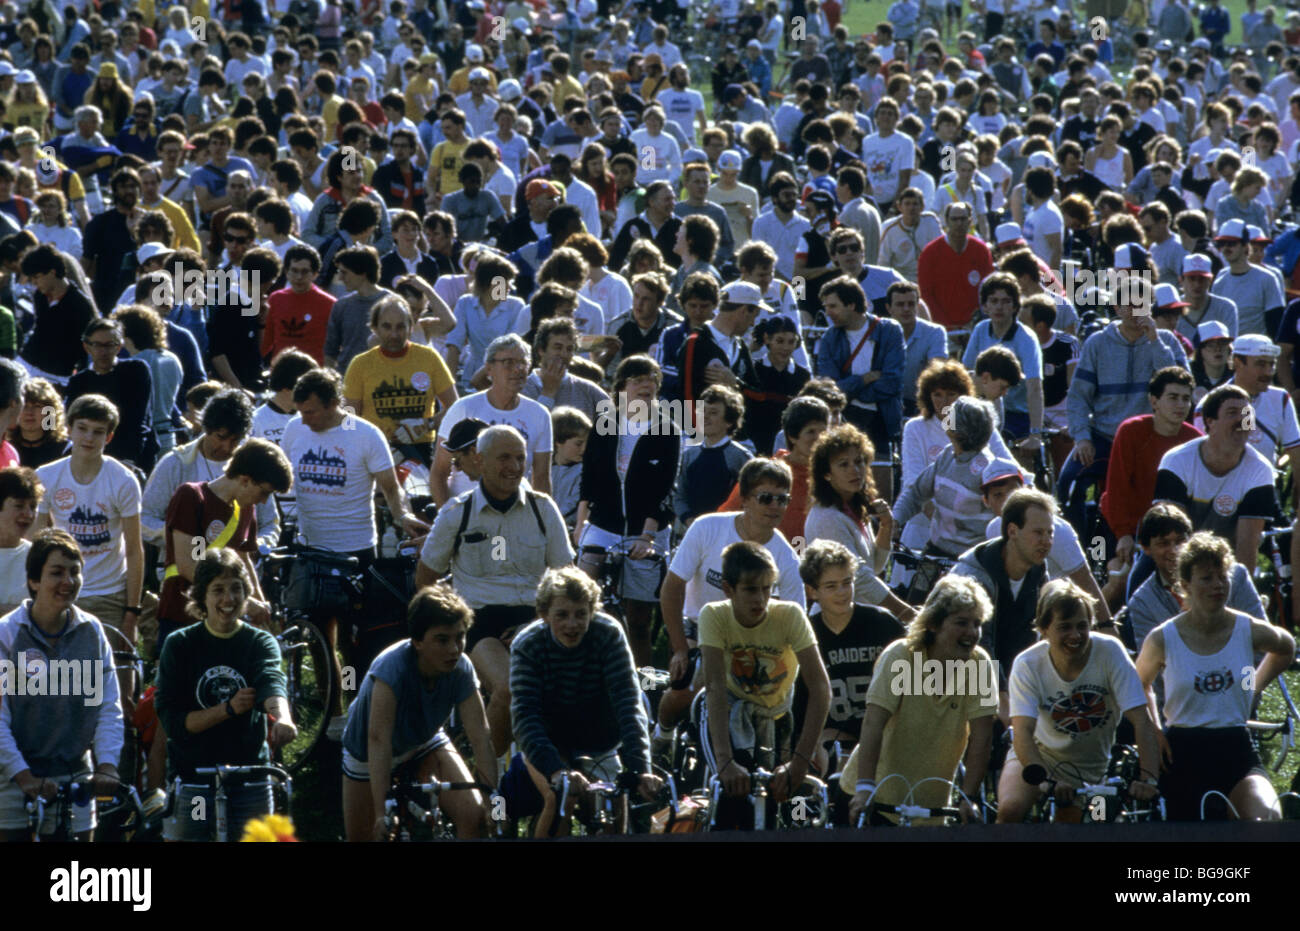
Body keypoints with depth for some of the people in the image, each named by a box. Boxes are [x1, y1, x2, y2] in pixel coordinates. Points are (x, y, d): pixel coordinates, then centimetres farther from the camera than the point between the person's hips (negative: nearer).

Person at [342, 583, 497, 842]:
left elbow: (480, 737, -27)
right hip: (366, 750, -3)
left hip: (424, 743, 3)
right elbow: (379, 739, -42)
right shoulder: (392, 667, -38)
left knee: (474, 815, -18)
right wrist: (381, 813, -48)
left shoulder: (461, 669, -27)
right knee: (361, 836, 3)